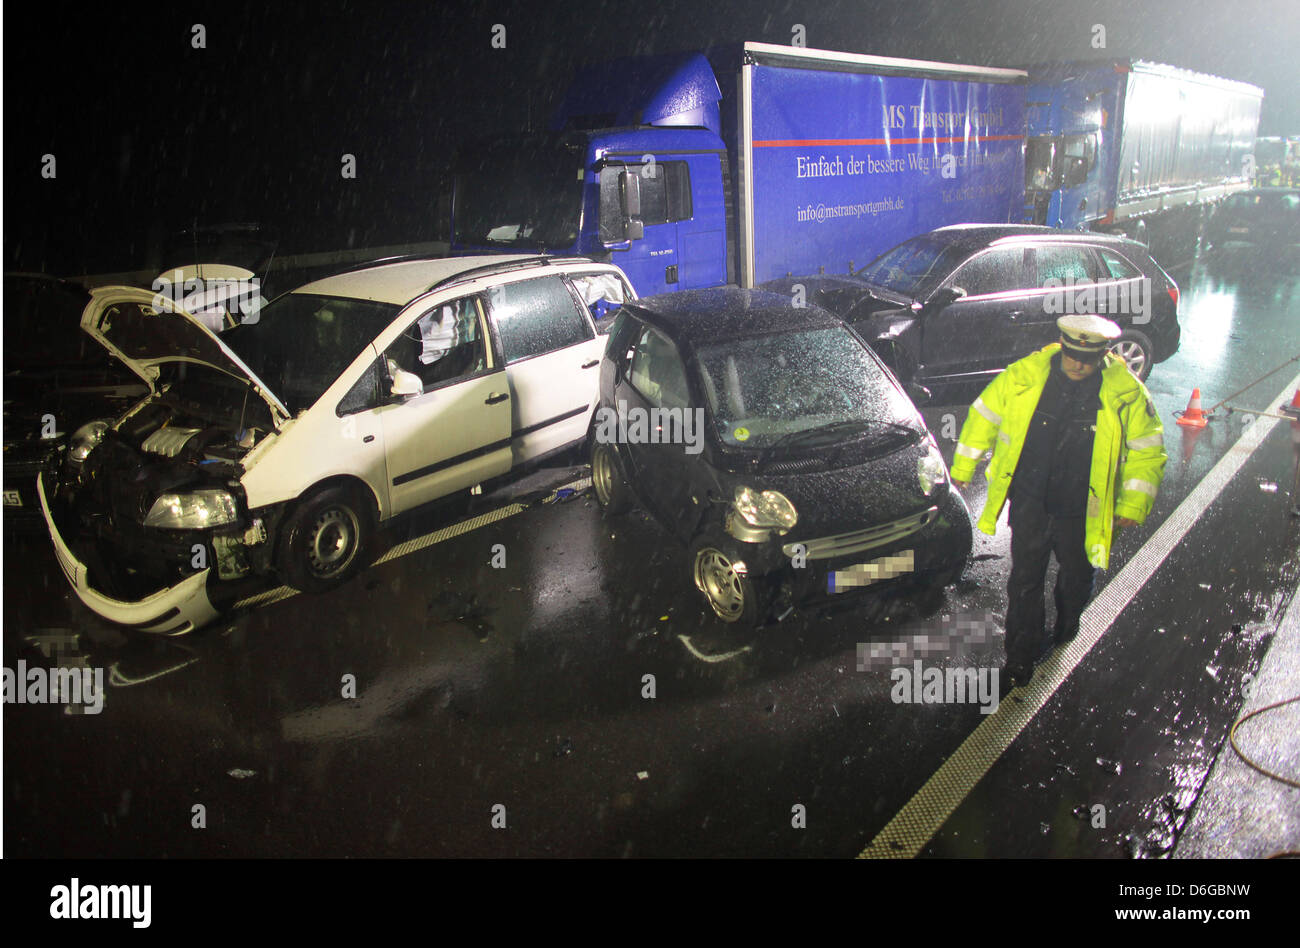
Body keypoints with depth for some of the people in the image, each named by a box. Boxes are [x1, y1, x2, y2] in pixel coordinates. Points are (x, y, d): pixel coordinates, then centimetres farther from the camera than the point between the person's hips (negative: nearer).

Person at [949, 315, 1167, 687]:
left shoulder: (1126, 393, -11)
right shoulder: (1024, 375, -12)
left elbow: (1147, 451, 0)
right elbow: (983, 415, 2)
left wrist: (1133, 504, -4)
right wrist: (963, 467, 9)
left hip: (1082, 511, 1)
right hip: (1030, 502, -1)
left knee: (1077, 580, 19)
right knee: (1025, 580, 5)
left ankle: (1066, 641, 47)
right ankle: (1022, 658, 22)